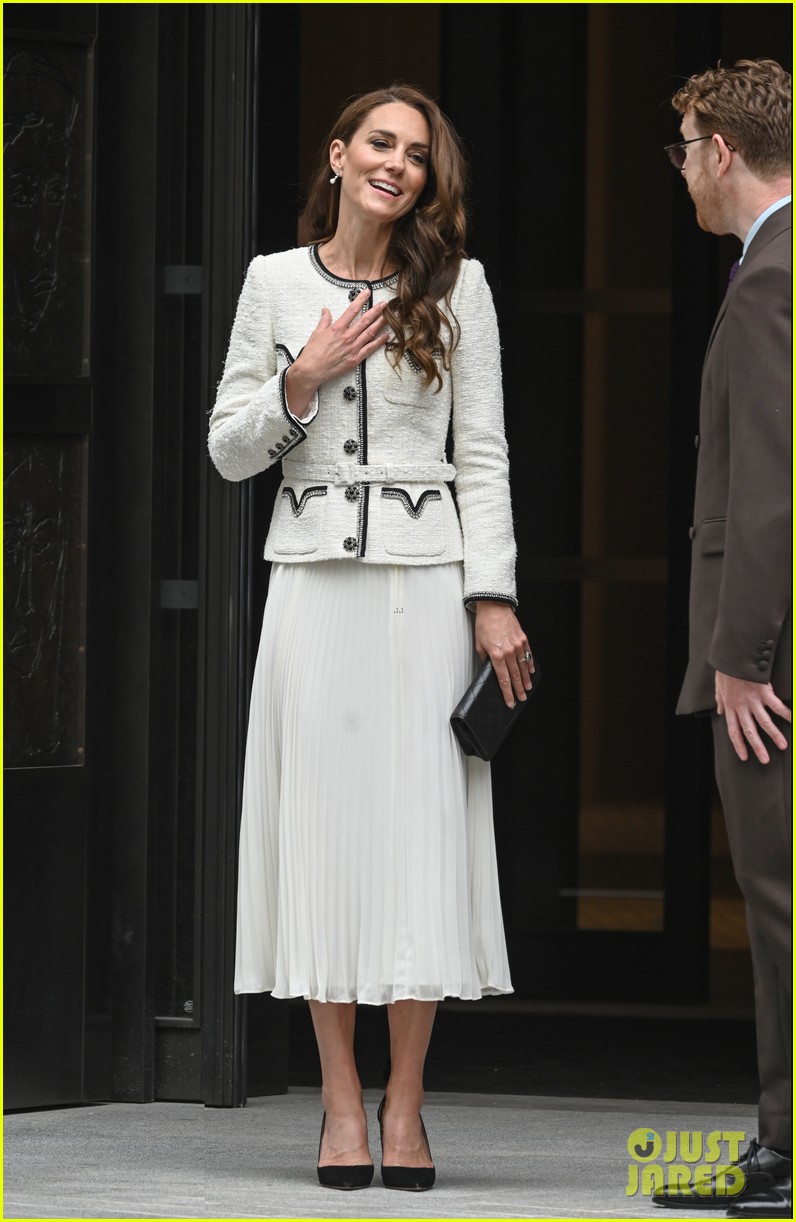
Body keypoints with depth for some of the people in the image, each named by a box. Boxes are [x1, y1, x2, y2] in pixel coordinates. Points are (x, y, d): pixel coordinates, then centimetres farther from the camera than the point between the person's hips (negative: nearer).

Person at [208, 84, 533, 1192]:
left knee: (420, 824, -4)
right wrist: (303, 381, -7)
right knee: (324, 820, -2)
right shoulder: (274, 283, 7)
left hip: (427, 575, -1)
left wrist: (493, 597, -3)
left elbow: (482, 456, 4)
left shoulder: (456, 288, 5)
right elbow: (229, 450, 9)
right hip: (314, 577, 1)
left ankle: (405, 1105, 4)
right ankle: (341, 1102, 4)